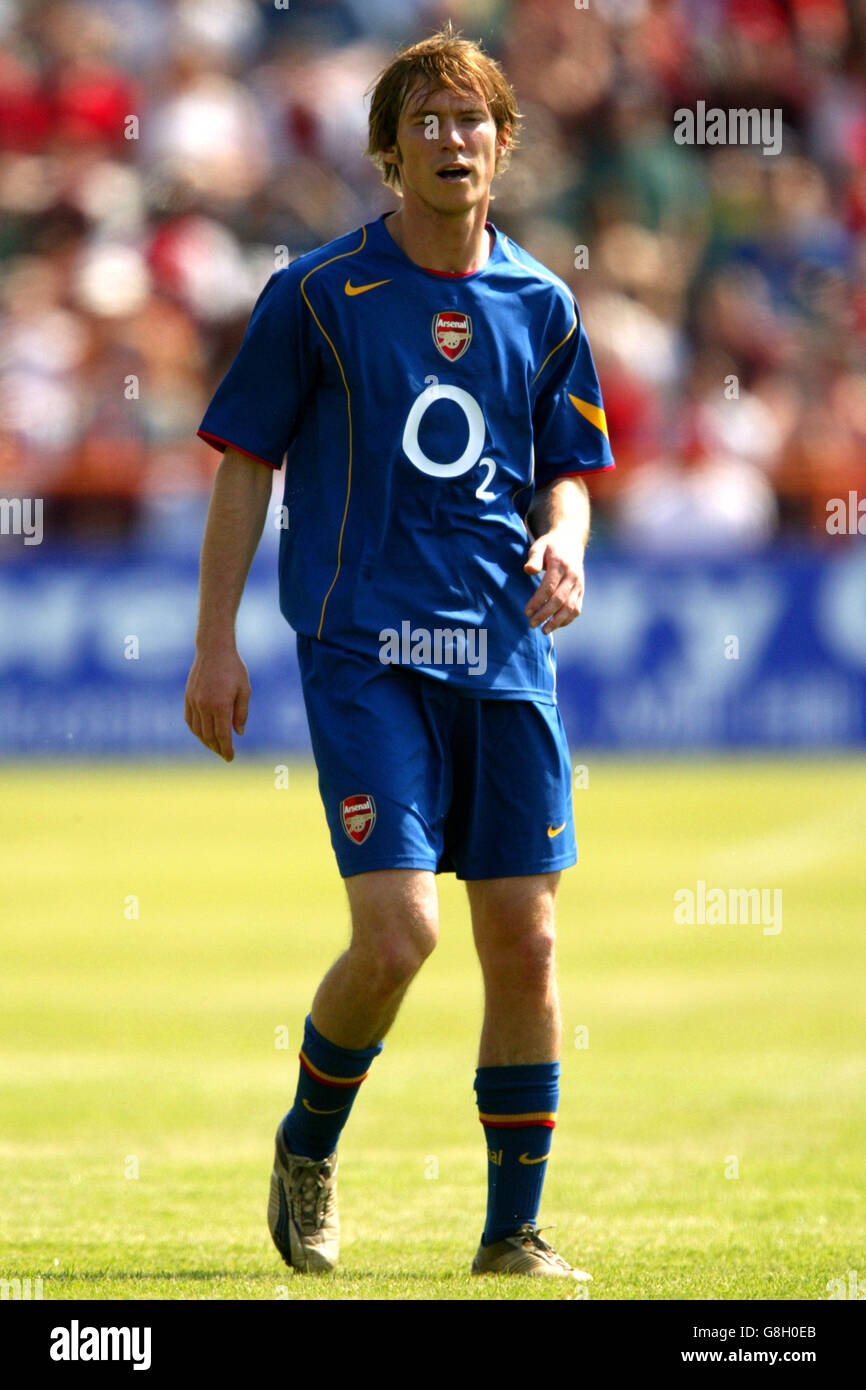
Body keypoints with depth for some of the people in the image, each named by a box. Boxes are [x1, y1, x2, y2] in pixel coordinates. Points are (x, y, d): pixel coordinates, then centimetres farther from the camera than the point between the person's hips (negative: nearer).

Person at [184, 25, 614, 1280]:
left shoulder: (542, 306, 10)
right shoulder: (317, 295, 0)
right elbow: (246, 464, 4)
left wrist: (562, 542, -5)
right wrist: (216, 644, 0)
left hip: (505, 649, 4)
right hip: (366, 649, -4)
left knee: (524, 940, 0)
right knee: (397, 933, -15)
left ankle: (515, 1228, 11)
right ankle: (307, 1150, 12)